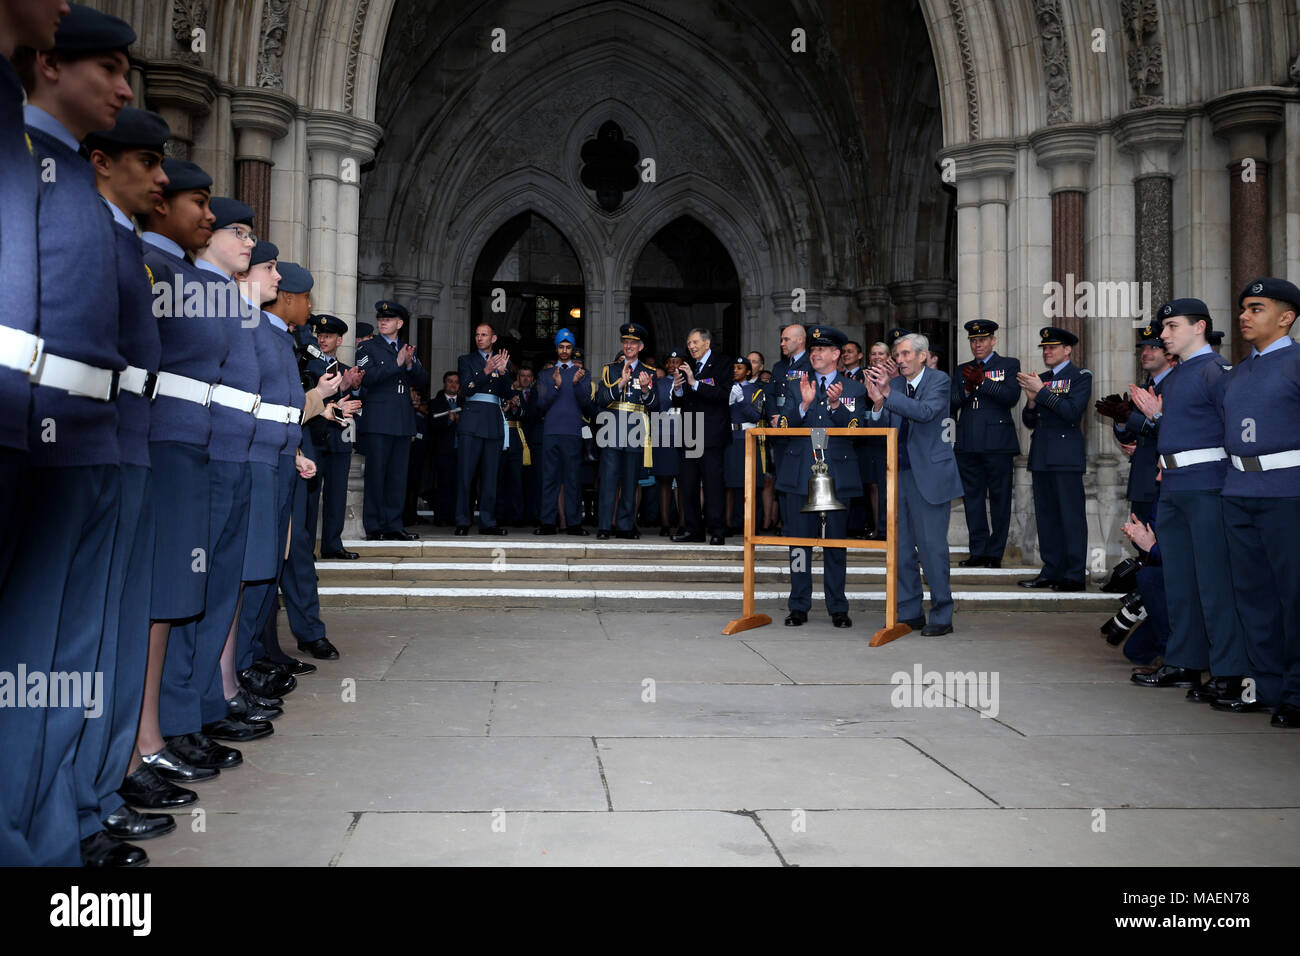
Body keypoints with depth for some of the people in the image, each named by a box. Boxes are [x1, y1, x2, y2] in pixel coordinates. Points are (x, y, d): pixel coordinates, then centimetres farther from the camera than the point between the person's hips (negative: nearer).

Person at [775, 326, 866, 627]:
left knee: (836, 543, 3)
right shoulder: (794, 386, 11)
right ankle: (799, 607, 11)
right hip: (799, 476, 1)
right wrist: (804, 404, -17)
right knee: (799, 542, 2)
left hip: (837, 476, -1)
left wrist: (836, 405, -20)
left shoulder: (854, 390, 8)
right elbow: (783, 426, 0)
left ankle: (838, 608, 13)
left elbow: (854, 430, -4)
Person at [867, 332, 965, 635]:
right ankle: (909, 613, 19)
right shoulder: (894, 383, 9)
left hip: (929, 474, -6)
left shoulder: (939, 381, -4)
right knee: (901, 547, 9)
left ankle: (941, 616, 6)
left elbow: (925, 412, -23)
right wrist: (877, 404, -14)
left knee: (932, 545, -4)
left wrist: (888, 393, -26)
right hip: (898, 474, 6)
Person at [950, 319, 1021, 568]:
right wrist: (966, 390, -9)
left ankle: (995, 552, 5)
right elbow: (951, 404, 10)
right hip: (968, 443, 4)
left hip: (998, 443, -4)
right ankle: (978, 551, 11)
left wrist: (982, 382, -16)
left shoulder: (1009, 365, 6)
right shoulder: (963, 370, 18)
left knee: (999, 498, -1)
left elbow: (1012, 397, -9)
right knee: (972, 497, 5)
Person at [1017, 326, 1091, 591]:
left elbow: (1072, 411, -16)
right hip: (1041, 457, 7)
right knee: (1046, 517, 8)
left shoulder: (1080, 377, 0)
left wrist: (1041, 392, -15)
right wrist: (1031, 400, -3)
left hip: (1066, 458, -7)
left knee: (1071, 516, -6)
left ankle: (1074, 576, -2)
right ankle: (1051, 572, 15)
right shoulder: (1041, 379, 18)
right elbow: (1029, 422, 16)